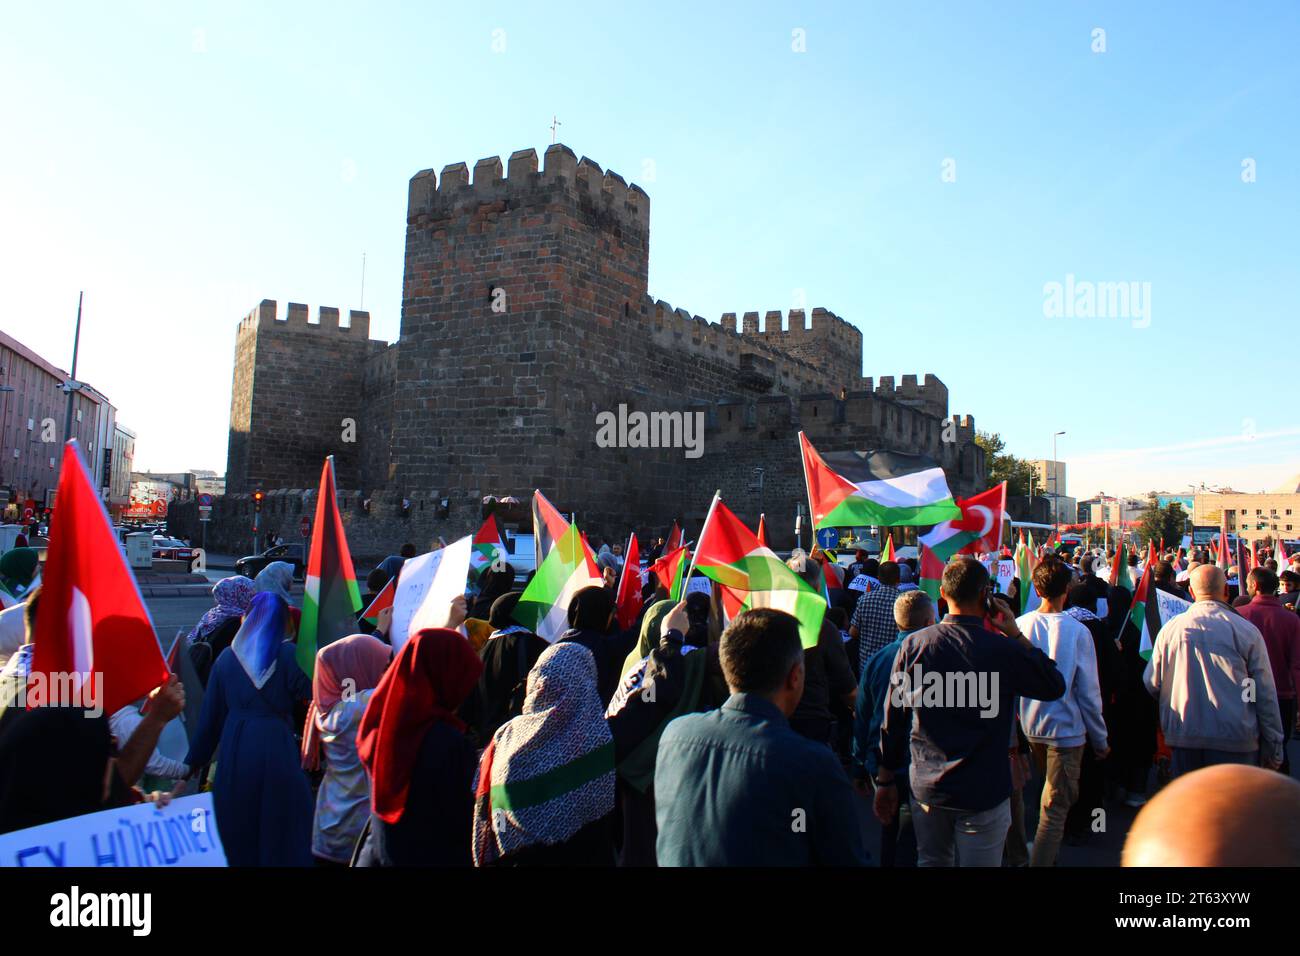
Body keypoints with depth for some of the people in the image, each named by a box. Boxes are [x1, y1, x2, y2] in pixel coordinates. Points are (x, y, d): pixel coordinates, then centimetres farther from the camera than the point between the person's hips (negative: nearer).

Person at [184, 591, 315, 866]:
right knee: (281, 833, 10)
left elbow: (210, 715, 9)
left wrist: (194, 761, 18)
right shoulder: (288, 655, -5)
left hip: (235, 753, 3)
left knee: (238, 835, 17)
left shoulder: (227, 657, 6)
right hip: (276, 751, -3)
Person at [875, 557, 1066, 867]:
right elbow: (1056, 687, 3)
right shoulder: (1004, 650, -16)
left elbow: (892, 719, -3)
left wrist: (885, 781, 8)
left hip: (926, 787, 3)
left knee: (931, 862, 20)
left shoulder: (914, 645, -9)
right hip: (983, 794, -2)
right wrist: (1016, 634, 3)